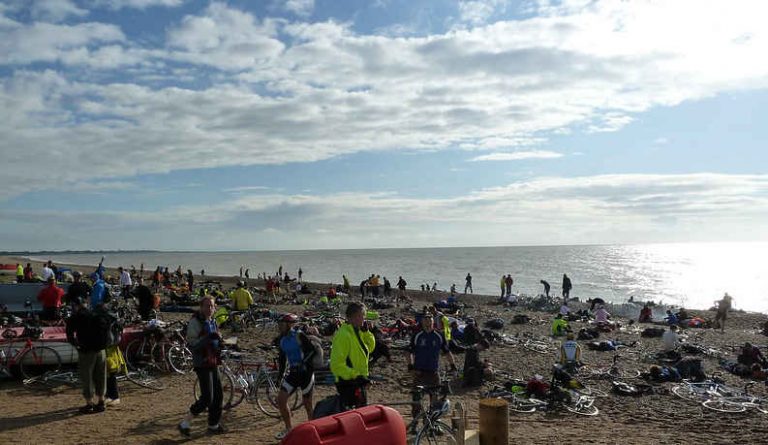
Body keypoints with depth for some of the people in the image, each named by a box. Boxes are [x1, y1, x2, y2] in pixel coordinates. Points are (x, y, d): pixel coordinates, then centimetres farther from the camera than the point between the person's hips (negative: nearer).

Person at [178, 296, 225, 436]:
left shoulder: (212, 322, 13)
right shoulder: (195, 322, -13)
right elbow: (191, 344, -19)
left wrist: (219, 340, 8)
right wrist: (208, 338, -29)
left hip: (213, 363, 8)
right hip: (202, 364, -8)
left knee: (218, 395, 10)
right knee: (207, 398, -10)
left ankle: (213, 425, 24)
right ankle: (185, 423, 4)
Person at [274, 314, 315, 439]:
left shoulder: (299, 336, -15)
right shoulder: (281, 339, 5)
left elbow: (312, 350, -16)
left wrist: (304, 363, -23)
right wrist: (281, 371, 13)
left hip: (305, 373, -6)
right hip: (292, 373, 6)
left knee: (307, 404, 3)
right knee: (281, 399, -1)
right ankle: (288, 429, 16)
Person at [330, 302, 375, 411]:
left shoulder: (358, 332, 8)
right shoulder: (343, 335, -22)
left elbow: (370, 347, 17)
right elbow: (337, 365, -25)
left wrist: (366, 332, 2)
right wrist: (355, 376, -29)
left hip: (359, 382, 10)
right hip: (348, 384, -10)